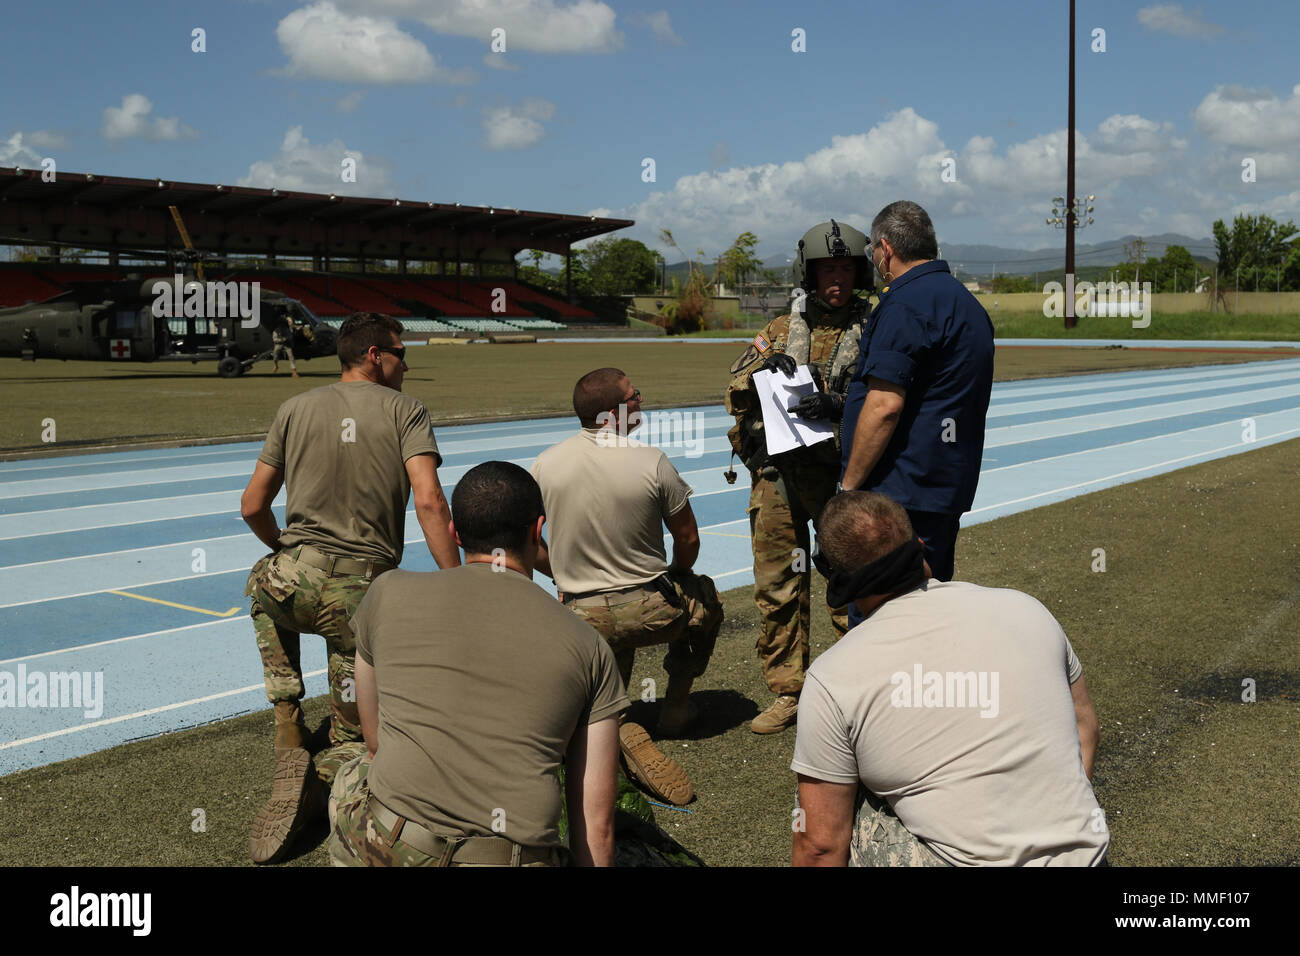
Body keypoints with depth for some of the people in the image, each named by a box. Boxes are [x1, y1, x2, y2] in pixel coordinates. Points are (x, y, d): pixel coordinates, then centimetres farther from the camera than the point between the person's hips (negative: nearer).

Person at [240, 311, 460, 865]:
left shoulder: (296, 409, 10)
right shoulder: (405, 411, 1)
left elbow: (253, 507, 12)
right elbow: (429, 502, -13)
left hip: (295, 576, 2)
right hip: (362, 590, -1)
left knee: (262, 590, 40)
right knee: (353, 739, 18)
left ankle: (289, 735, 26)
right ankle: (315, 783, -15)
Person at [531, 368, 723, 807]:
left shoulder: (546, 464, -6)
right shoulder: (651, 463, -14)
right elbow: (688, 541, -3)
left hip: (585, 618, 2)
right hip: (653, 611, -2)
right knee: (705, 598, 31)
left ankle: (621, 732, -5)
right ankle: (677, 704, 31)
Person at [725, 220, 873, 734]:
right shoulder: (781, 330, 15)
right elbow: (736, 393, 11)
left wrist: (838, 406, -22)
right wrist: (763, 367, -9)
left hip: (839, 474, -3)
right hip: (776, 474, 3)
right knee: (778, 586, 5)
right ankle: (788, 692, 16)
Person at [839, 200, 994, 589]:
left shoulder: (905, 303, -14)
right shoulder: (968, 302, 17)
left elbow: (885, 405, -21)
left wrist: (849, 486, -15)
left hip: (900, 494, -10)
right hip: (948, 488, 10)